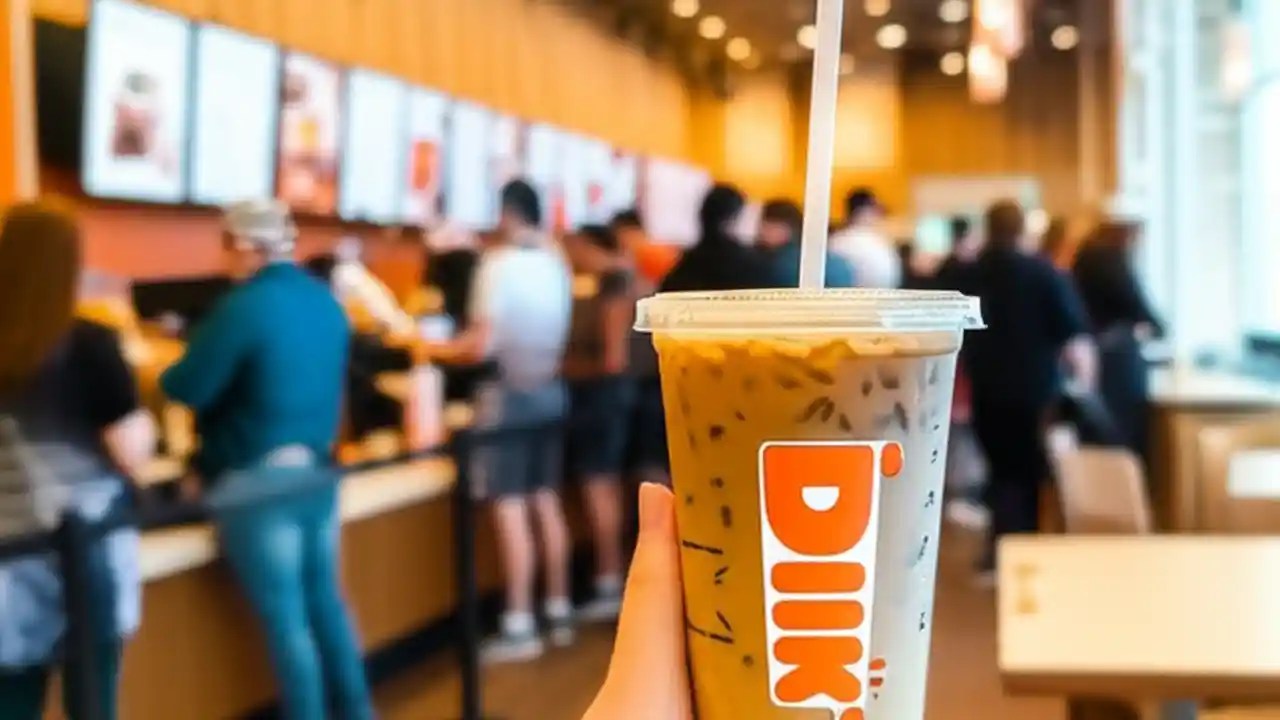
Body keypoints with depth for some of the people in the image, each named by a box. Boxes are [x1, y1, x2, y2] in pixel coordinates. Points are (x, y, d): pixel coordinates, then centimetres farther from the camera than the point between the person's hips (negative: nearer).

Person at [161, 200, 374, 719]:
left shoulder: (243, 307, -17)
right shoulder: (326, 302, 7)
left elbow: (188, 389, -14)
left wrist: (162, 370, 6)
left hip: (259, 483, -8)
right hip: (319, 472, 8)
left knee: (284, 618, 1)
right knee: (325, 600, 17)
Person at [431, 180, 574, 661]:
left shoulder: (499, 263, -14)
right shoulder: (556, 263, 6)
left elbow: (482, 345, -17)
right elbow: (553, 332, 7)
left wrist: (434, 350, -4)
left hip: (509, 392, -7)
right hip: (550, 391, 7)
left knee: (510, 506, -4)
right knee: (546, 500, 13)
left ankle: (520, 627, -1)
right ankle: (559, 612, 20)